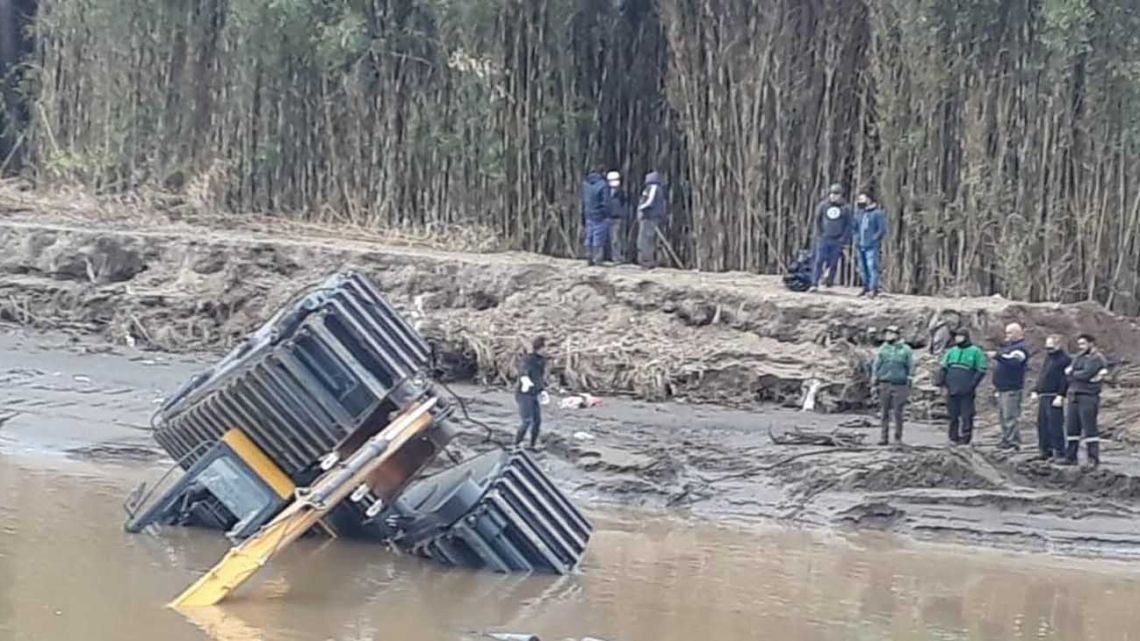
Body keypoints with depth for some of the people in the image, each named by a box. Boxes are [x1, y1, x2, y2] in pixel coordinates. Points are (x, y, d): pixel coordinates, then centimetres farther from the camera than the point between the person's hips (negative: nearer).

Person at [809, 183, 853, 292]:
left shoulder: (845, 208, 4)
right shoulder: (823, 206, 5)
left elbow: (848, 226, 4)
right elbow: (817, 221, 11)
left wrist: (843, 239, -6)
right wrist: (819, 234, 0)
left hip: (837, 241, 0)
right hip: (823, 239, 0)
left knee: (833, 263, 1)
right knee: (819, 261, -6)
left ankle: (829, 282, 12)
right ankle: (814, 284, -8)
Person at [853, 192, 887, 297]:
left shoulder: (878, 213, -3)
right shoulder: (859, 213, 17)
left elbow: (882, 230, -6)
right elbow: (855, 228, 25)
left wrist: (873, 240, -13)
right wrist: (857, 239, 9)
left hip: (871, 246, -7)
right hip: (860, 245, 7)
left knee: (872, 267, -12)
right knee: (863, 268, 8)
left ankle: (873, 289, -13)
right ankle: (866, 287, 16)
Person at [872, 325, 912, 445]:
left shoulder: (905, 349, 5)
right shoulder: (883, 349, 10)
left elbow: (911, 367, 7)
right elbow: (876, 365, 13)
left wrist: (909, 381, 1)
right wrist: (874, 379, 5)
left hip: (900, 385, -2)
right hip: (885, 384, 2)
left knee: (898, 413, -2)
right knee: (885, 412, 3)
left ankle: (898, 437, 5)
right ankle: (884, 436, 8)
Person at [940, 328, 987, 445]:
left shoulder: (975, 352, -1)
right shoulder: (951, 352, 14)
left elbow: (981, 371, -4)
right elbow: (944, 368, 19)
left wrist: (972, 385, -11)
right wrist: (945, 384, 7)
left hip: (966, 392, -4)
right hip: (952, 391, 5)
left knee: (966, 417, -5)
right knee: (953, 416, 6)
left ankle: (965, 439, -2)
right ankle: (953, 438, 12)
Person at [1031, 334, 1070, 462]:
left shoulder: (1065, 360, -8)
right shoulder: (1048, 359, 19)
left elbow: (1065, 380, -15)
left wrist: (1060, 396, -20)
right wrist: (1036, 391, 15)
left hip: (1054, 397, -9)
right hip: (1043, 396, 9)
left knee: (1055, 425, -10)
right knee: (1042, 424, 11)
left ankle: (1059, 452, -8)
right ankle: (1044, 450, 18)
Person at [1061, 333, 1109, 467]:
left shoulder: (1096, 358, -6)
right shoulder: (1079, 357, 18)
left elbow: (1085, 374, -17)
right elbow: (1068, 370, 4)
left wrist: (1072, 373, 0)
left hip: (1088, 397, -8)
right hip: (1074, 396, 8)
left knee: (1090, 428, -8)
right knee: (1072, 427, 8)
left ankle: (1094, 458, -5)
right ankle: (1071, 457, 15)